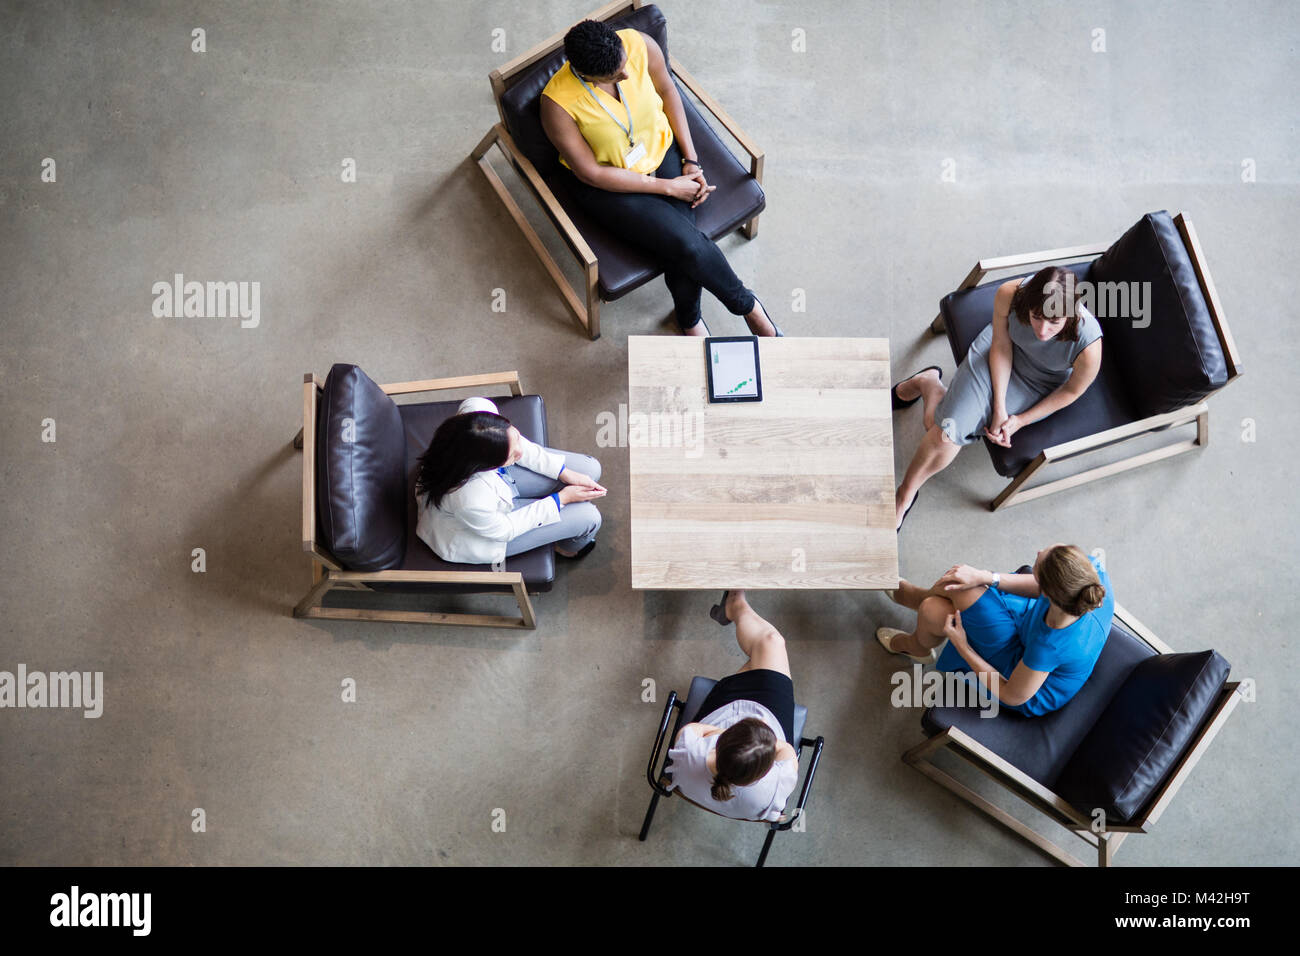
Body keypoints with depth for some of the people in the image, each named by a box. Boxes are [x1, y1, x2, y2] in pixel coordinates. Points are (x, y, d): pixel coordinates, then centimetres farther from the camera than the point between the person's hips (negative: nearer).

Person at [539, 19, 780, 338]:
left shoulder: (639, 44, -19)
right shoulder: (557, 104, -29)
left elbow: (667, 90, 1)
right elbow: (590, 173, -20)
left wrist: (692, 161, -3)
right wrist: (667, 187, -19)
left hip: (661, 150, 3)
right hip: (608, 185, -3)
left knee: (681, 246, -20)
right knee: (686, 243, -23)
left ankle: (689, 318, 13)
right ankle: (745, 304, 5)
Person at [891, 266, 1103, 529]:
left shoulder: (1089, 347, -36)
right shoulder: (1009, 294, -33)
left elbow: (1072, 391, -15)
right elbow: (1001, 344, -14)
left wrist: (1020, 420, -7)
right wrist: (999, 407, -16)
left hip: (1041, 385, -1)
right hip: (999, 356, 1)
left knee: (948, 431, -12)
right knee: (944, 431, -11)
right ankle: (928, 384, 18)